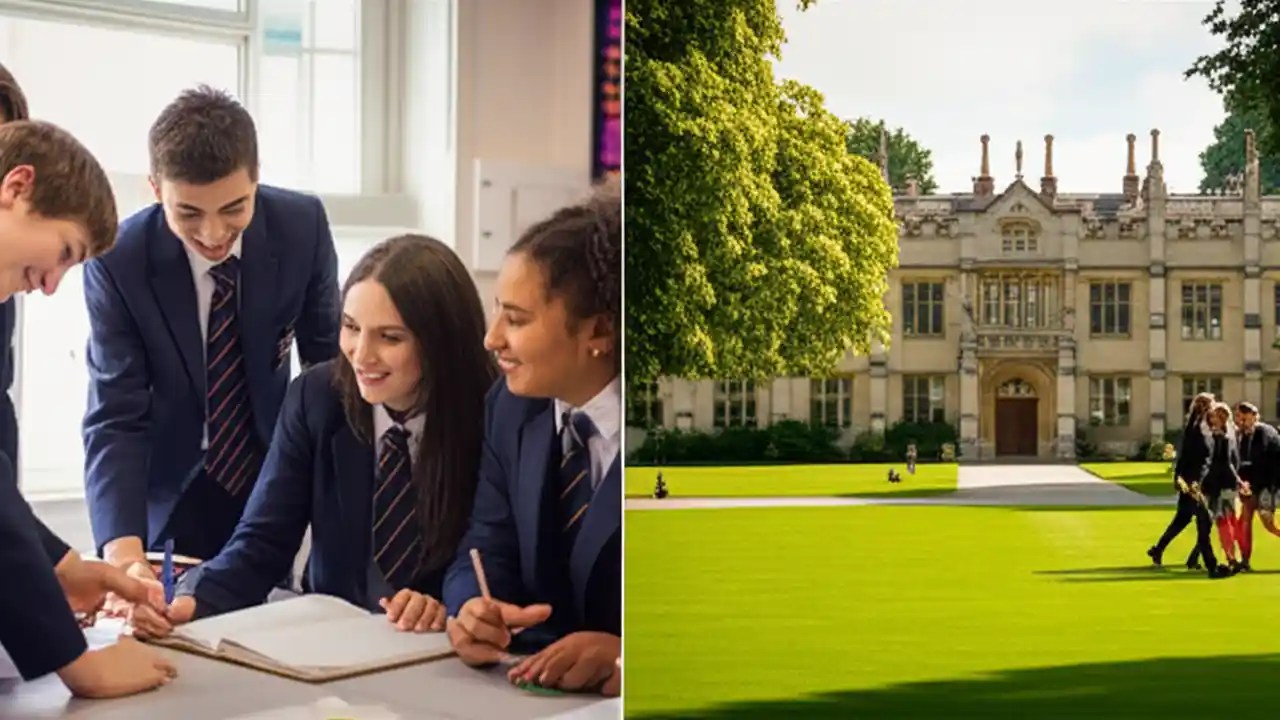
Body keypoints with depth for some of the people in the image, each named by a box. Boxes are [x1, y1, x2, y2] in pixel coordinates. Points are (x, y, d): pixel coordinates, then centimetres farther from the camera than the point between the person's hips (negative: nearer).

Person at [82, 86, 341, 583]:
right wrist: (122, 548, -38)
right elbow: (115, 418, -24)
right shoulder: (118, 263, -23)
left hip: (276, 482, 2)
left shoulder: (303, 226, -17)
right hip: (173, 494, -2)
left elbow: (328, 356, -2)